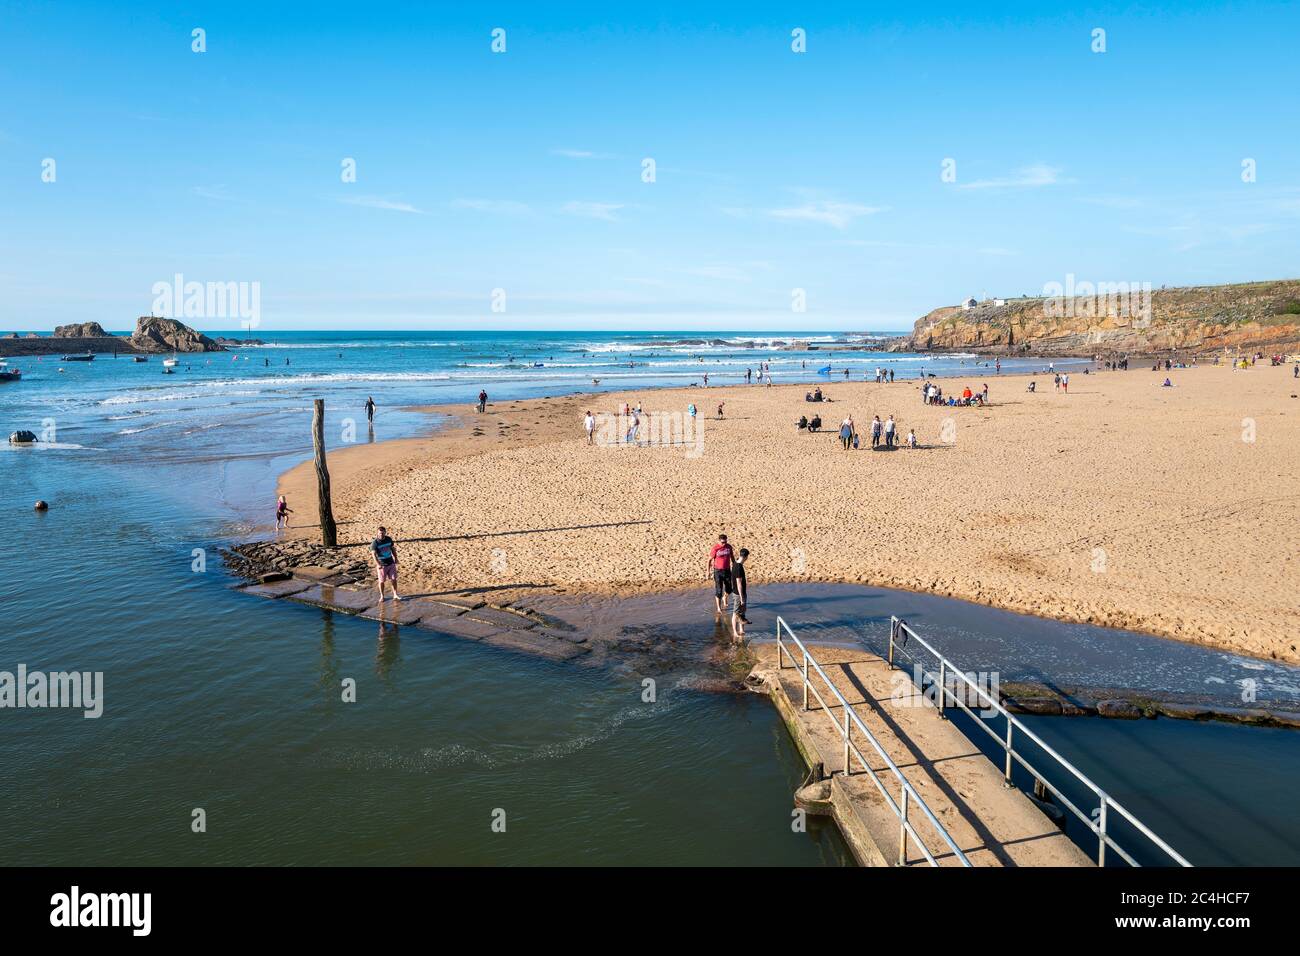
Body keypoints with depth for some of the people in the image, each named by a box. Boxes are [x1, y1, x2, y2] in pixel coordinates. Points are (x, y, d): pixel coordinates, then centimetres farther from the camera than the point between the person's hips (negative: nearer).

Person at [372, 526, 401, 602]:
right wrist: (378, 564, -33)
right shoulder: (374, 543, -15)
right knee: (381, 581, 6)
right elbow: (374, 554, -23)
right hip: (382, 565, -4)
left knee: (393, 579, 5)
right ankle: (382, 596, 21)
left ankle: (395, 595, 14)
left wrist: (396, 558, 7)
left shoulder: (389, 539, 0)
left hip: (391, 563, 4)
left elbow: (393, 549, 14)